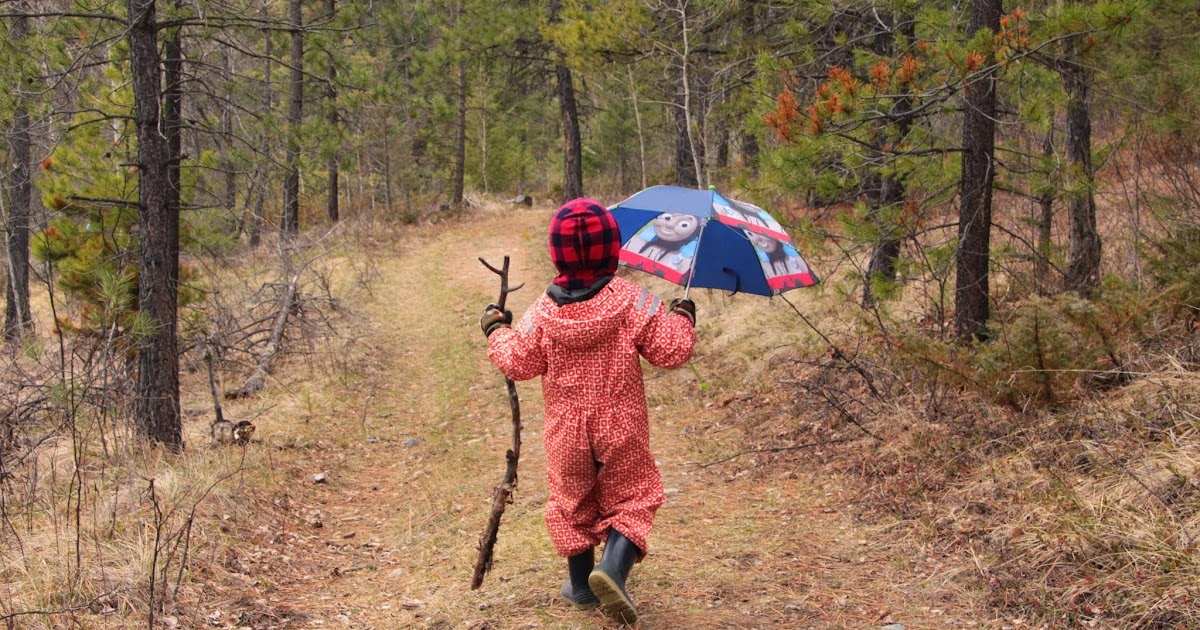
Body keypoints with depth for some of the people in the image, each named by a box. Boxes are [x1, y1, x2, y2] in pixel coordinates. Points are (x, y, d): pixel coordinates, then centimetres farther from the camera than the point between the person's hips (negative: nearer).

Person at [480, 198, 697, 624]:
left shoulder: (544, 311, -9)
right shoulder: (632, 301, -13)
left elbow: (517, 362, -5)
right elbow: (672, 350, -13)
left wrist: (496, 331, 12)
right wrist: (682, 318, 7)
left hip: (567, 433, 2)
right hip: (622, 430, -2)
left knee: (572, 502, 20)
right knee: (631, 500, 8)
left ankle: (581, 583, 28)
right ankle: (614, 568, -17)